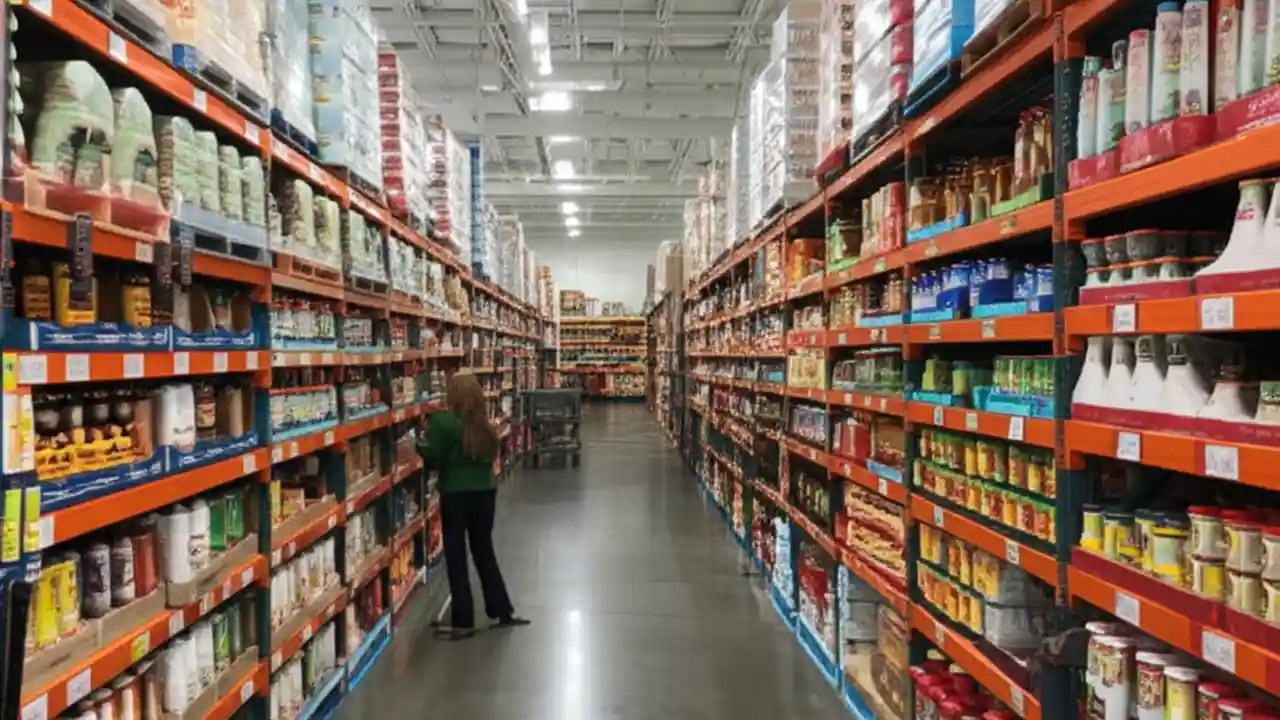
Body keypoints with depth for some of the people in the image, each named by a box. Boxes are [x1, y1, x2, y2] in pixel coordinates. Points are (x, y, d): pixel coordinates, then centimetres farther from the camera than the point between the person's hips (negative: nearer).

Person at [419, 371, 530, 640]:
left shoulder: (442, 422, -14)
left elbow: (433, 460, -15)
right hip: (485, 492, 5)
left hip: (455, 496, -5)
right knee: (484, 552, 18)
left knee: (456, 558, 6)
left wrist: (420, 446, 4)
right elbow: (490, 456, 8)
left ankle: (464, 622, 10)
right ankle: (503, 612, 24)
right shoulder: (485, 425, 2)